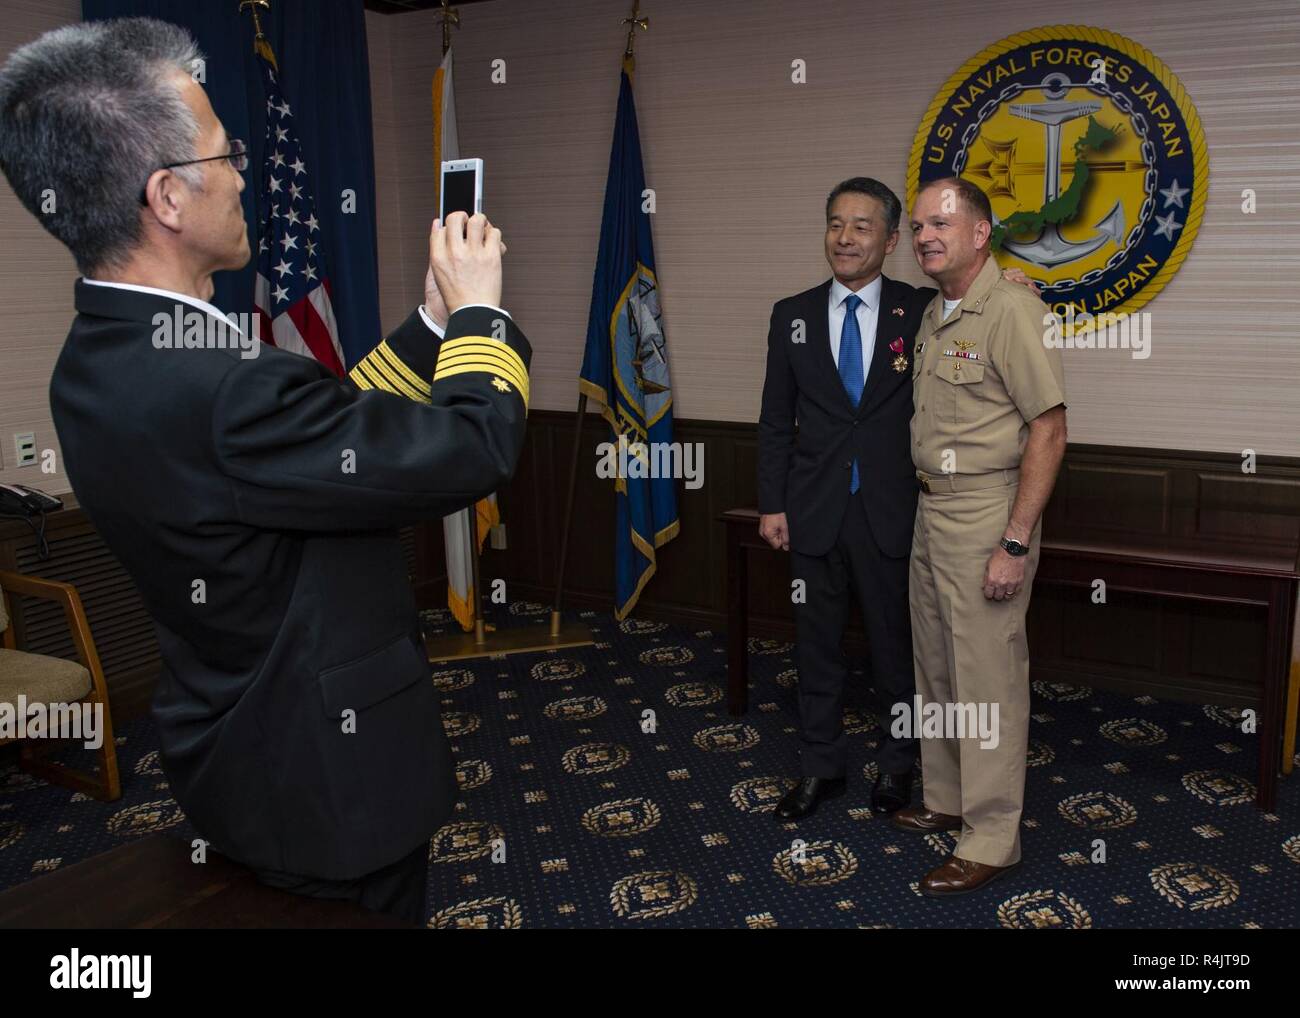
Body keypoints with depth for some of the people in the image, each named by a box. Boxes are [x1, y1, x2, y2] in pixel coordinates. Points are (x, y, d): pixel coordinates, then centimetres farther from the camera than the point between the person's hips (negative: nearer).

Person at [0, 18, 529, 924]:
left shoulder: (102, 361, -3)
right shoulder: (220, 392, -34)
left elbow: (331, 424, 2)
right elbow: (476, 448, -28)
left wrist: (436, 320, 3)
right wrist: (478, 308, -12)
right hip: (327, 785, -9)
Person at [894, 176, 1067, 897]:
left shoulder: (1012, 310, -14)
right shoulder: (934, 315, 13)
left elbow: (1049, 431, -17)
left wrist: (1016, 543, -20)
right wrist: (923, 508, 13)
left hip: (985, 519, -9)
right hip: (931, 513, 9)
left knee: (987, 680, -1)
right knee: (936, 670, 17)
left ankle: (991, 838, 11)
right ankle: (947, 800, 33)